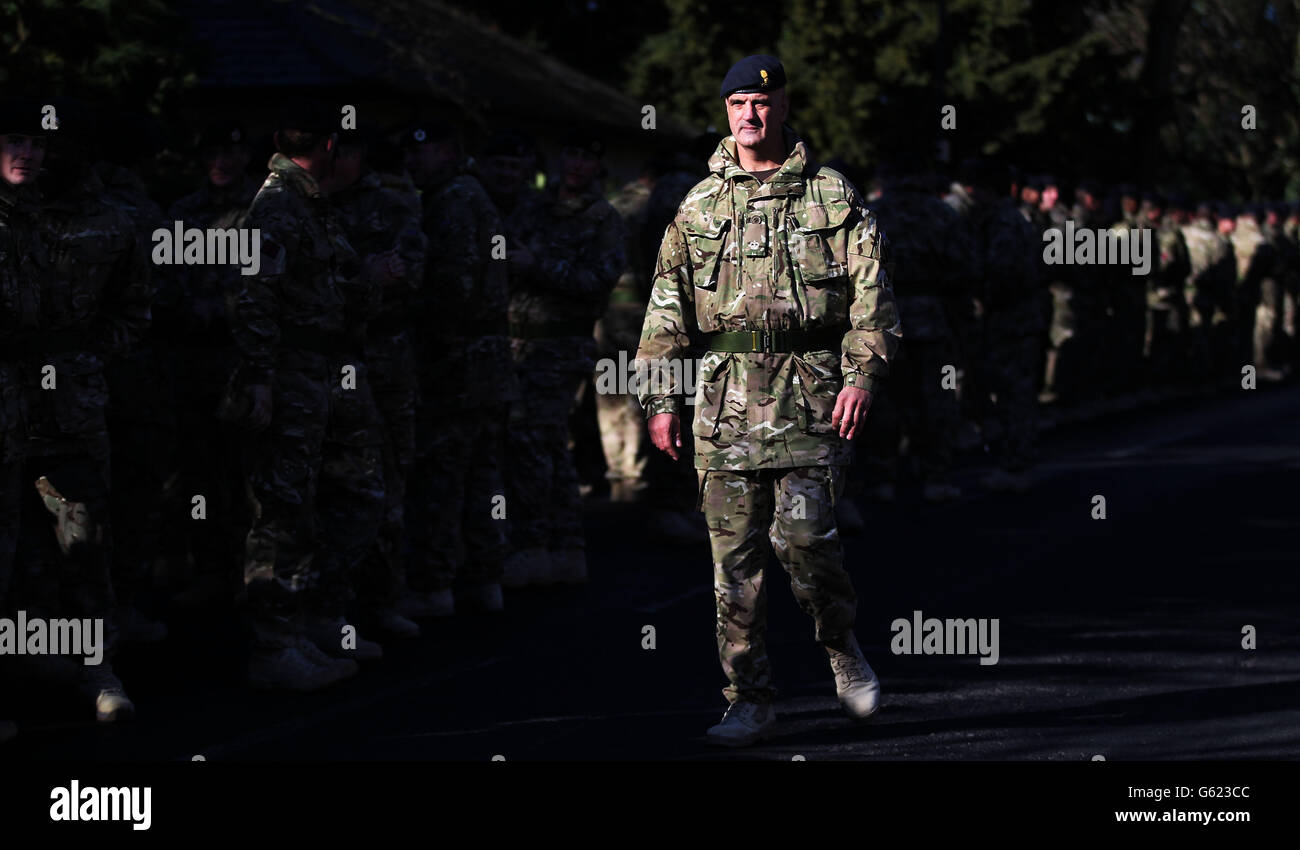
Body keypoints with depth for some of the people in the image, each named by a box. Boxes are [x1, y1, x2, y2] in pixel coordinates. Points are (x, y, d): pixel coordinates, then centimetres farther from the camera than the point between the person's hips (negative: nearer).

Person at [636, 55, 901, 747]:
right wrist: (659, 399, 7)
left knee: (803, 533, -14)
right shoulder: (699, 205, 13)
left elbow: (872, 295, 2)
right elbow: (666, 307, 14)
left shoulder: (833, 197, 6)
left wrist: (862, 375, -10)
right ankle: (750, 702, 8)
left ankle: (842, 647, 13)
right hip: (725, 397, 3)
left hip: (810, 391, -3)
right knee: (735, 554, 1)